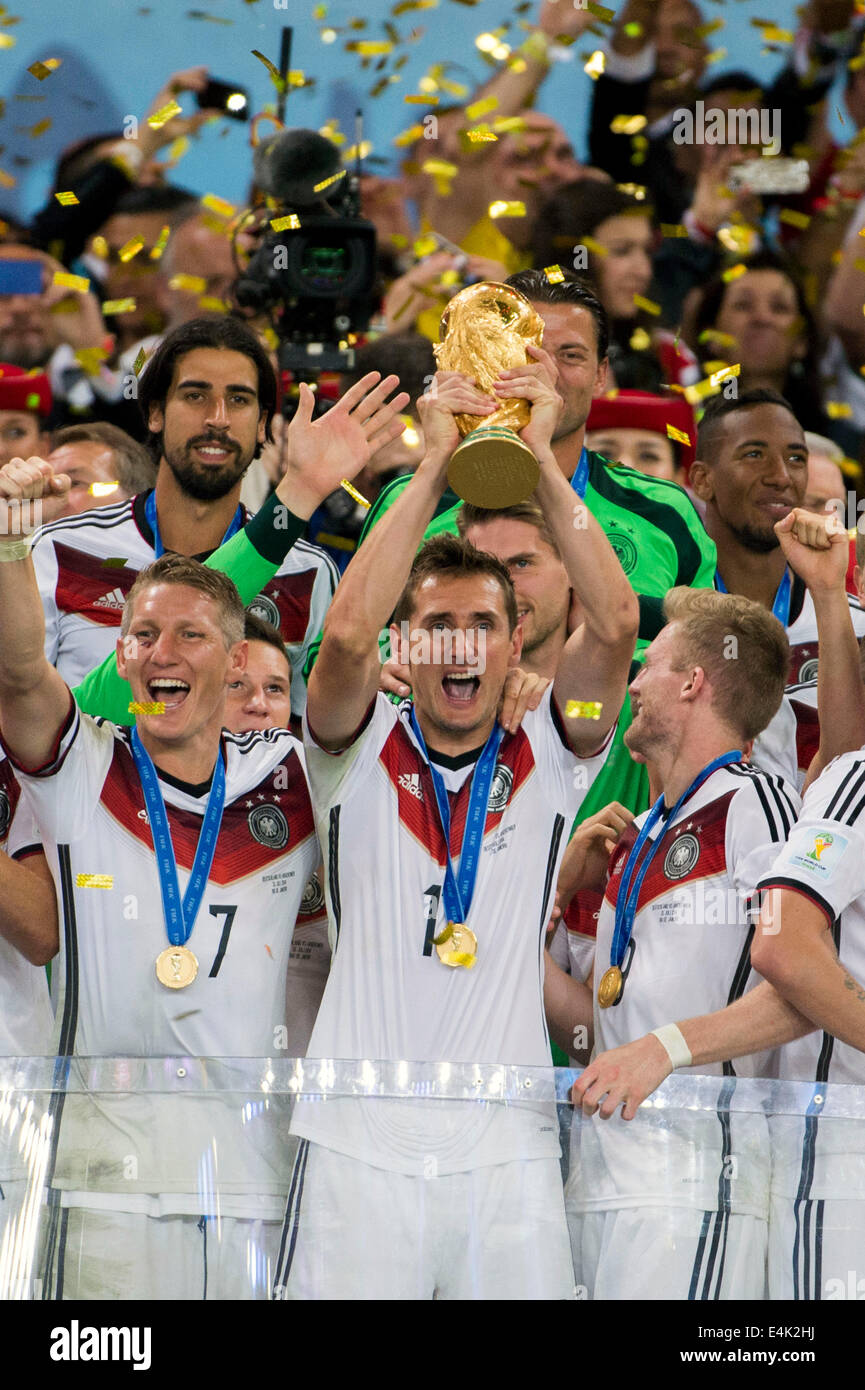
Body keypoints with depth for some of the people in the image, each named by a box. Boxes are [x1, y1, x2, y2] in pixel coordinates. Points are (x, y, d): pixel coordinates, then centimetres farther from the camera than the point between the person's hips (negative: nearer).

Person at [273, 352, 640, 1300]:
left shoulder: (545, 761, 9)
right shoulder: (360, 754, 6)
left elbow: (613, 623, -6)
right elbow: (346, 634, -13)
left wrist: (539, 456, -7)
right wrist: (434, 464, -10)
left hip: (506, 1151, 1)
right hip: (359, 1143, -1)